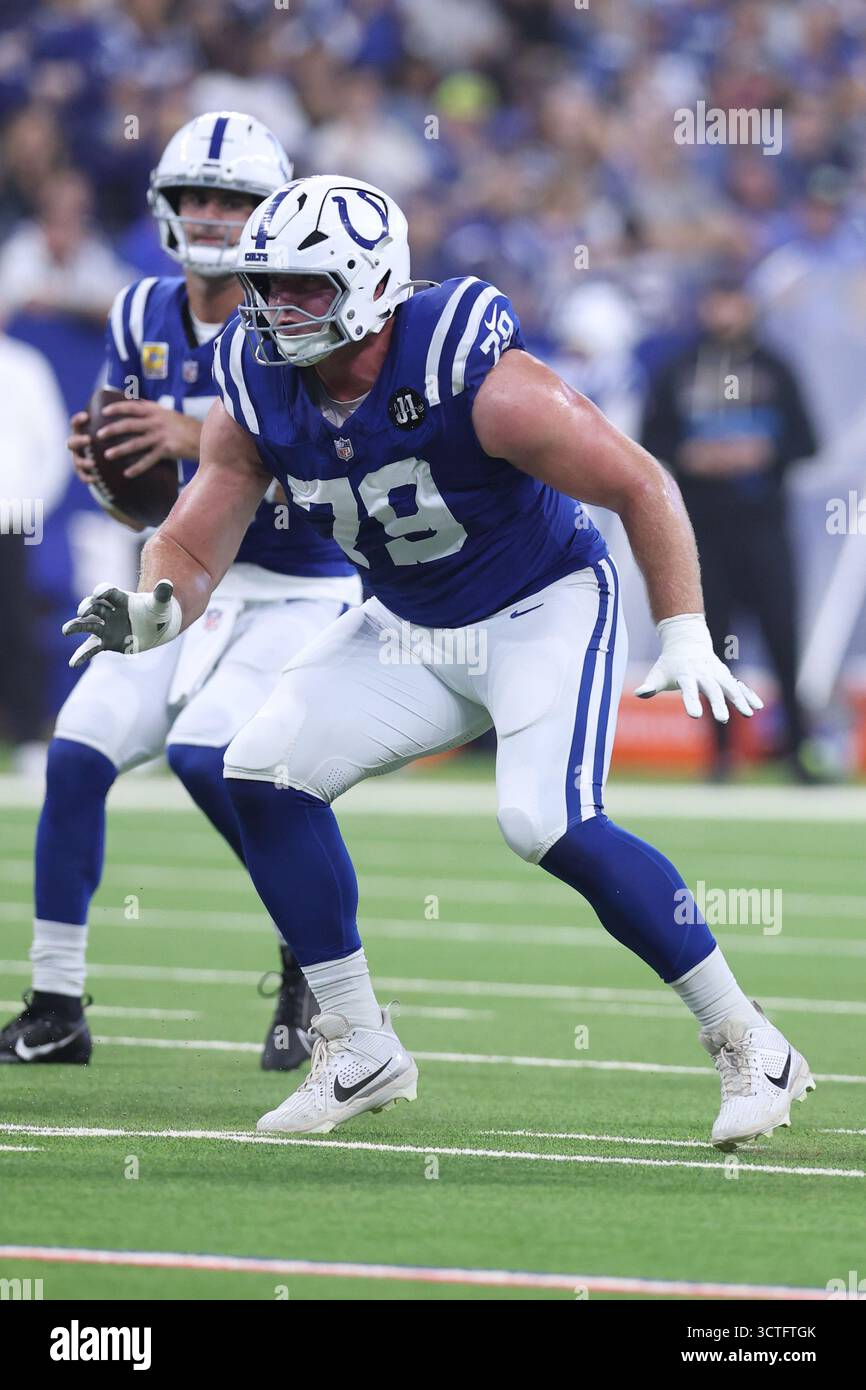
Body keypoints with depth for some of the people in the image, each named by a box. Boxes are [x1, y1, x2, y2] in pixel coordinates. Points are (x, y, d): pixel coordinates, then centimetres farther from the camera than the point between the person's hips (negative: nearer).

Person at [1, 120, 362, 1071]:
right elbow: (145, 489, 11)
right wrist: (101, 462, -12)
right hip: (187, 582, 6)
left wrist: (202, 438, -37)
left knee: (205, 752, -24)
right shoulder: (143, 317, 4)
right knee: (77, 752, -8)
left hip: (298, 591, -6)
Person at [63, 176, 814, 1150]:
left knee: (548, 822, -26)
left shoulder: (474, 377, -28)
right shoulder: (259, 398, -11)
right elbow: (193, 544, -6)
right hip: (414, 630, 7)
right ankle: (360, 1054, 6)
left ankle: (749, 1049, -11)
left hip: (546, 609, -7)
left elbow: (639, 486, -21)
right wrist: (155, 608, -30)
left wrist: (684, 639, -24)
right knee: (264, 773, -7)